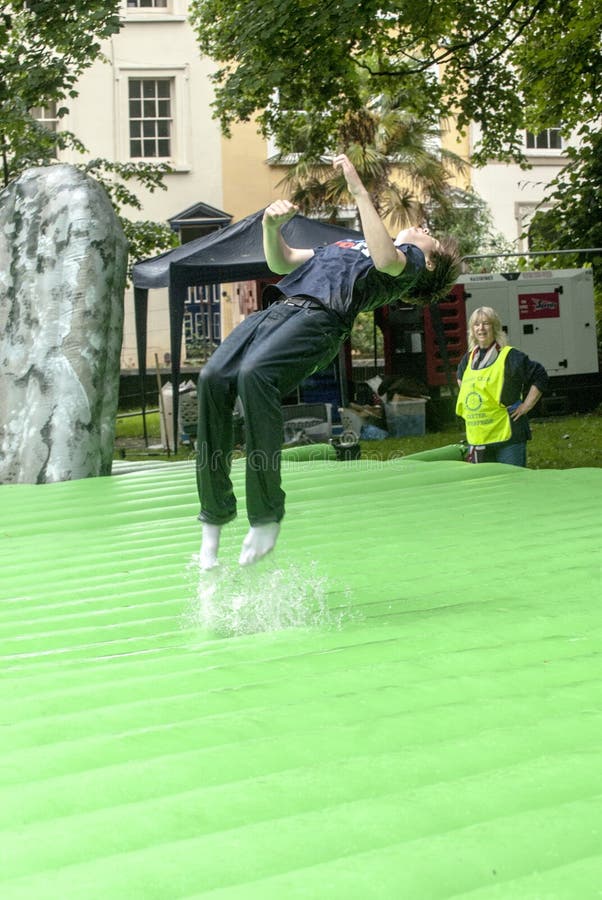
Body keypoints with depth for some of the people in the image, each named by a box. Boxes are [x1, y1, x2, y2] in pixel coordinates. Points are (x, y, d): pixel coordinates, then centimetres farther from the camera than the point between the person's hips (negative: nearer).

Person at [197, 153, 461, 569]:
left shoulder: (411, 259, 17)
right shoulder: (348, 244, 39)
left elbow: (386, 259, -9)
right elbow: (282, 263, 38)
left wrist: (359, 189, -8)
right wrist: (272, 227, 18)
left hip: (321, 319, -6)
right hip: (279, 309, 6)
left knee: (255, 373, -35)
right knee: (214, 377, -22)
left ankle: (267, 518, -29)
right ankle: (214, 514, -19)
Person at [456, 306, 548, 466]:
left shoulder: (509, 357, -7)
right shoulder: (468, 359, 12)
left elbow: (540, 377, -6)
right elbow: (460, 378, 34)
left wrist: (525, 406, -7)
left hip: (507, 436, -6)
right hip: (476, 439, 6)